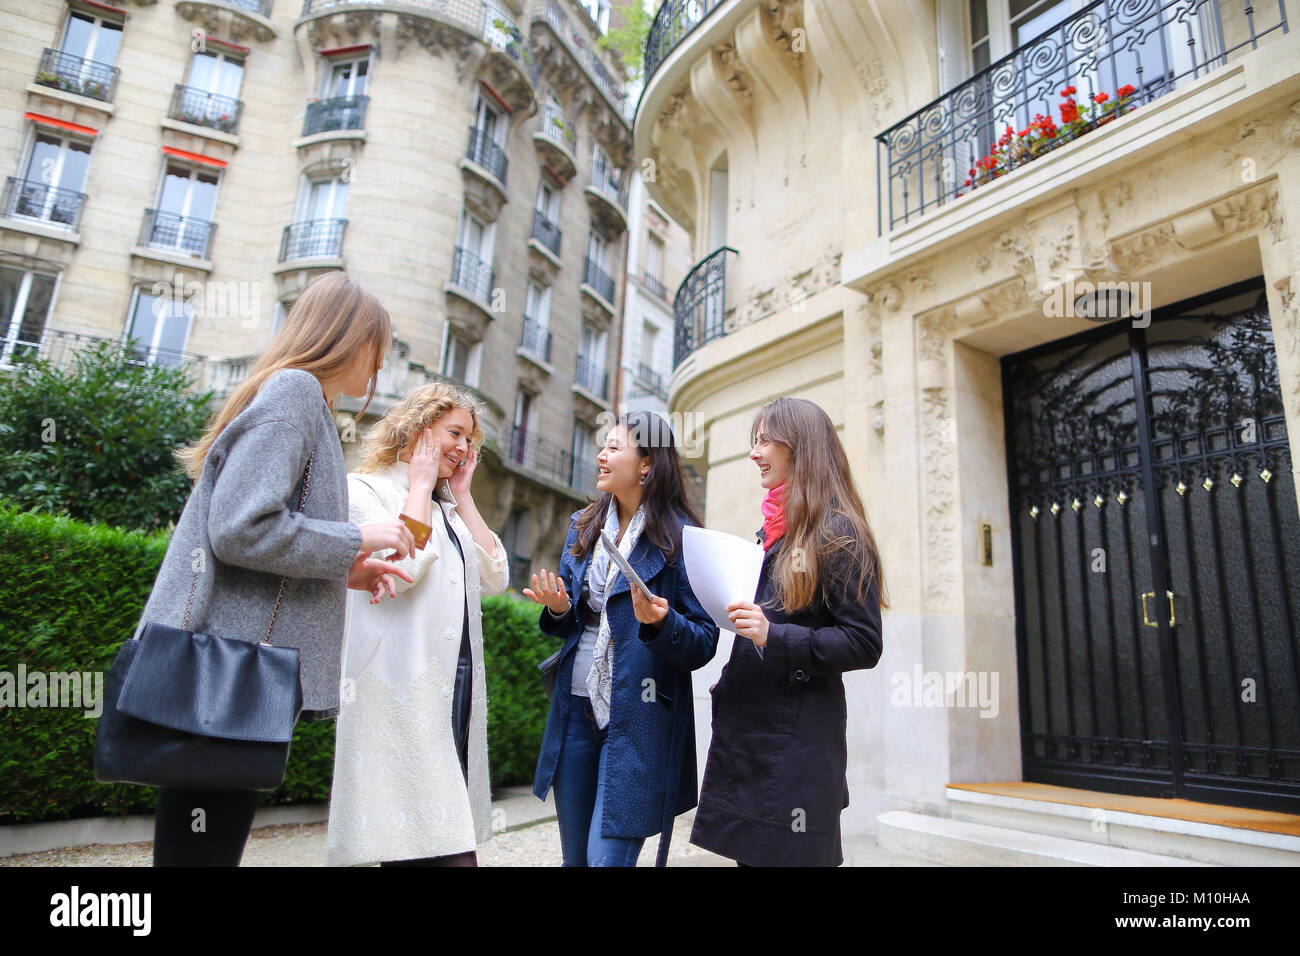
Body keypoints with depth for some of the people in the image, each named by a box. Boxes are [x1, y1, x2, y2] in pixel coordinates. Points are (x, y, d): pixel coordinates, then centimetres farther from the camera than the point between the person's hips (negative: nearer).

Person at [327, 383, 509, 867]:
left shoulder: (447, 508, 22)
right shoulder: (365, 488, 1)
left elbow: (495, 576, 10)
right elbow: (401, 567, -17)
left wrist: (462, 496, 10)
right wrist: (421, 485, -4)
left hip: (455, 690, 7)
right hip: (402, 693, -7)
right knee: (447, 851, -13)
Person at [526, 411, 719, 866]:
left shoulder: (680, 537, -9)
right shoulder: (583, 526, 8)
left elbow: (704, 642, -10)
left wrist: (661, 623, -28)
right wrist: (558, 609, -6)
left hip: (638, 717, -5)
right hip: (577, 707, 6)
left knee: (607, 855, -4)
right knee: (574, 854, 17)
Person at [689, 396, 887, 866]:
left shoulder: (838, 534, -10)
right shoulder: (771, 531, 14)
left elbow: (863, 644, -14)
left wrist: (773, 638, -24)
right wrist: (727, 678, 15)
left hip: (798, 740, -7)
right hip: (743, 735, 8)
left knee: (785, 854, 3)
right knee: (749, 853, 14)